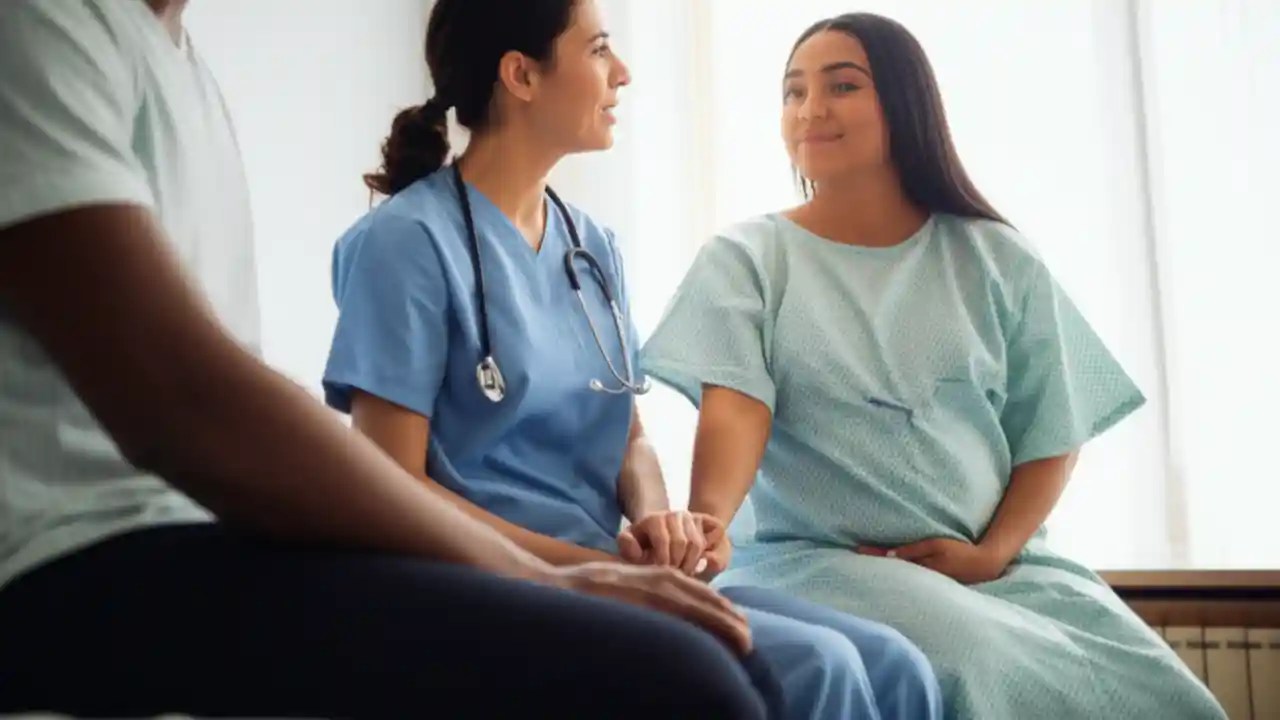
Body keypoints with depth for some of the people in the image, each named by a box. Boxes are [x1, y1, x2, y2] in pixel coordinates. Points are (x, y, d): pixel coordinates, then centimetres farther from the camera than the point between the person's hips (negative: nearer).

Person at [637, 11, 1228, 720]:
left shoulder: (996, 261, 10)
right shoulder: (747, 257, 4)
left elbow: (1050, 435, 9)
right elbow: (734, 410, -11)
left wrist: (991, 553, -8)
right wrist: (704, 521, -32)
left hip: (998, 563, 4)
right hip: (817, 559, -3)